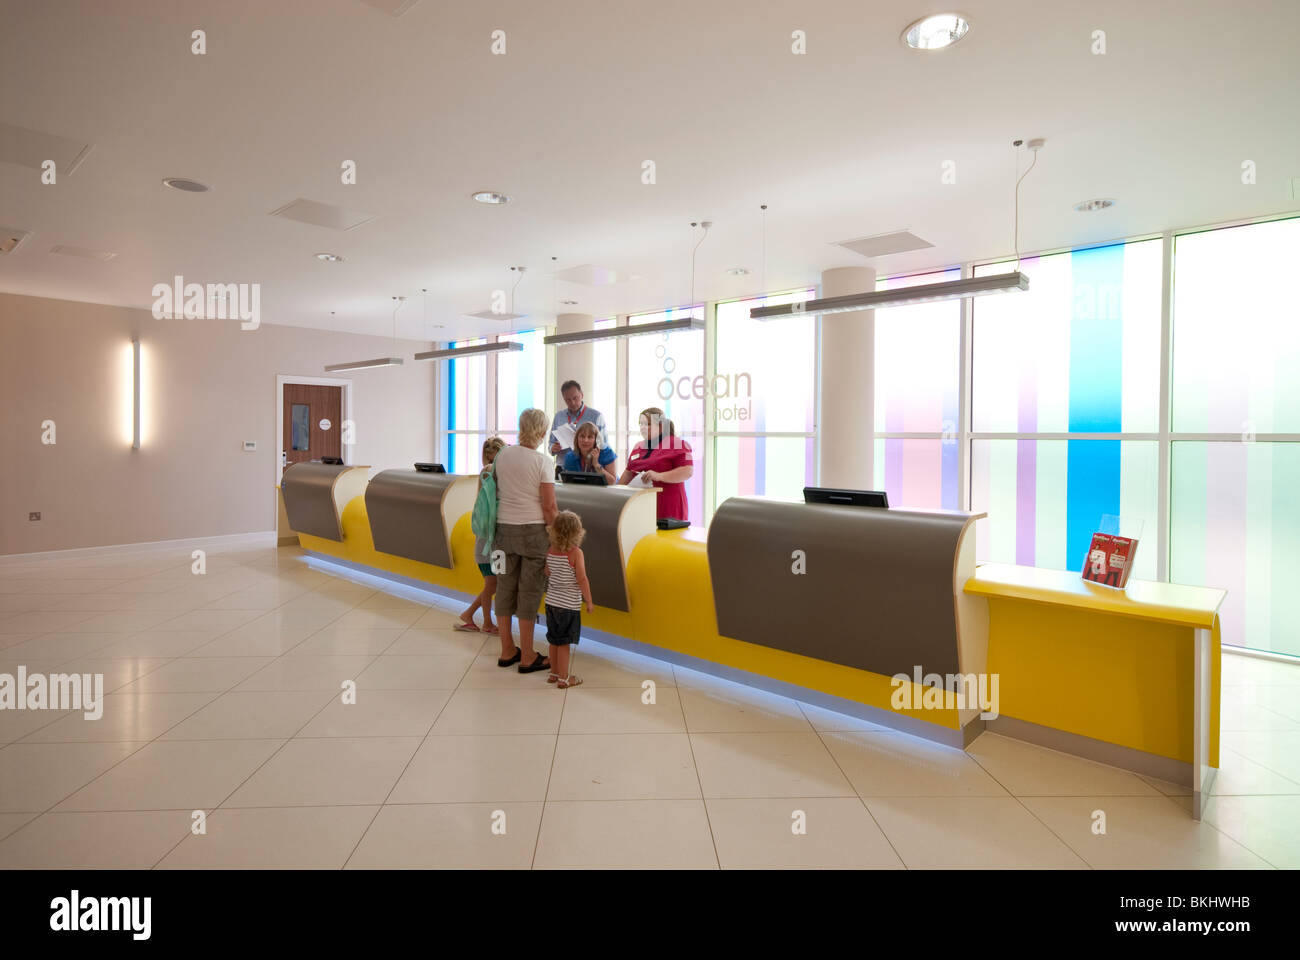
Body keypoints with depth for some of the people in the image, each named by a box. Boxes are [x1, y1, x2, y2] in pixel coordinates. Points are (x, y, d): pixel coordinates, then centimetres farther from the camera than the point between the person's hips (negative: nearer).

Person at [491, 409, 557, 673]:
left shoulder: (502, 456, 3)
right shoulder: (541, 461, -11)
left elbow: (496, 492, 10)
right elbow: (549, 506, -13)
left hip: (504, 529, 5)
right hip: (533, 531, -5)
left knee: (505, 589, 12)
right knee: (530, 591, 4)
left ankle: (507, 651, 25)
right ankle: (527, 657, 13)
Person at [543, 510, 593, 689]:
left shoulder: (551, 551, 0)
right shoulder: (576, 553, -18)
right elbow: (582, 579, -18)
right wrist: (589, 600, -8)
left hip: (551, 602, 6)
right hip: (569, 605, -6)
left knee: (554, 640, 17)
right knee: (564, 642, 3)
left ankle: (554, 673, 29)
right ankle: (563, 678, 12)